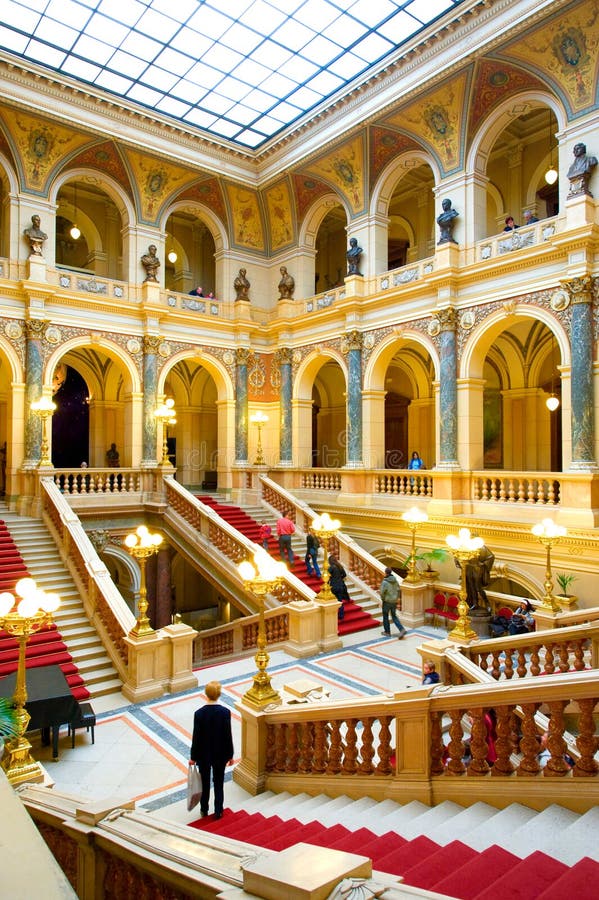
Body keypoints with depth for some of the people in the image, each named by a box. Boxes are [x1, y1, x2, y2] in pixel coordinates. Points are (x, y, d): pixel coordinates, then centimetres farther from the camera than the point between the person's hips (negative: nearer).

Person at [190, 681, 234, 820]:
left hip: (203, 754, 0)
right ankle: (218, 812, 25)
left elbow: (196, 737, -13)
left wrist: (193, 757, 0)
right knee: (219, 783, 17)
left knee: (204, 783, 20)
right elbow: (228, 735, -11)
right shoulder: (225, 712, -19)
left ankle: (204, 810, 35)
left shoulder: (199, 713, -20)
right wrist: (230, 755, 1)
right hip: (220, 754, 0)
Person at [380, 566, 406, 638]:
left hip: (387, 601, -5)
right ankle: (402, 629, 0)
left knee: (385, 616, 12)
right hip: (394, 601, 6)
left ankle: (387, 632, 21)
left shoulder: (385, 582, -19)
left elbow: (382, 592, -21)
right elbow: (399, 589, 1)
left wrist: (383, 598, -3)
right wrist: (397, 598, 11)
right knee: (394, 616, 15)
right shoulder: (395, 580, -2)